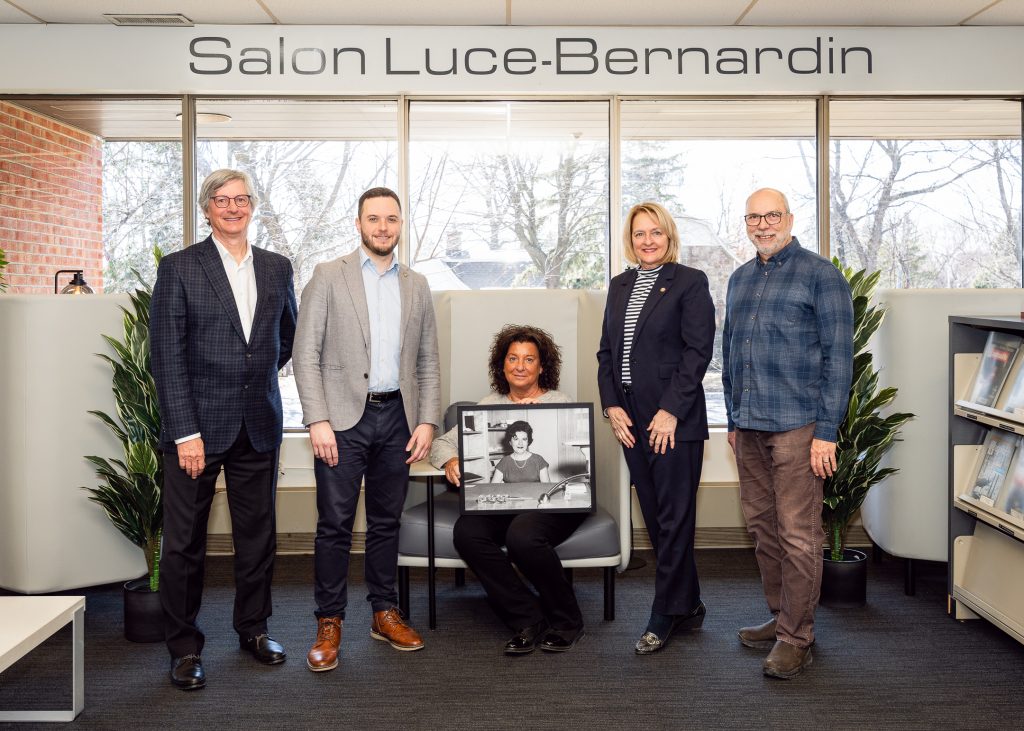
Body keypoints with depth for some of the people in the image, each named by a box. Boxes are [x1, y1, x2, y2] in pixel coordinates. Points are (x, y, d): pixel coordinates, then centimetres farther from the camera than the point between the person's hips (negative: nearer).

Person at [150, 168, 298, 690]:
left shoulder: (277, 268, 9)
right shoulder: (179, 268, -4)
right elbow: (166, 355, -9)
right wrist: (185, 432, -15)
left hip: (258, 426, 4)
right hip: (197, 425, -4)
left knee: (258, 534, 12)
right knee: (184, 541, 3)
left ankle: (253, 628, 29)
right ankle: (184, 647, 17)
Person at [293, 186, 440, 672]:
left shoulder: (416, 285, 12)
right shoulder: (328, 277, 1)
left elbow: (428, 363, 12)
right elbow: (306, 353, -4)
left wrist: (427, 421, 2)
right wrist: (317, 420, -12)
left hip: (397, 418, 3)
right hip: (343, 418, -3)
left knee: (386, 522, 11)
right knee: (335, 524, -1)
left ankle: (385, 613, 23)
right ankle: (329, 624, 10)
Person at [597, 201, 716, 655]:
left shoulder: (689, 282, -4)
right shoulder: (619, 286, 14)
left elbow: (698, 351, -10)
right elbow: (606, 351, 14)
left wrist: (670, 411, -15)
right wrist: (611, 405, 2)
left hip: (674, 421, -6)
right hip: (631, 421, 7)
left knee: (674, 519, -1)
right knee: (655, 519, 12)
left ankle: (664, 617, 8)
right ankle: (688, 606, 25)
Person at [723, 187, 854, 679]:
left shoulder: (820, 275, -4)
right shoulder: (740, 279, 15)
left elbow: (838, 356, -8)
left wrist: (826, 431, -14)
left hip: (796, 427, -7)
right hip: (750, 427, 7)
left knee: (798, 535, -3)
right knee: (762, 528, 12)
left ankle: (796, 638, 6)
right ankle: (780, 618, 26)